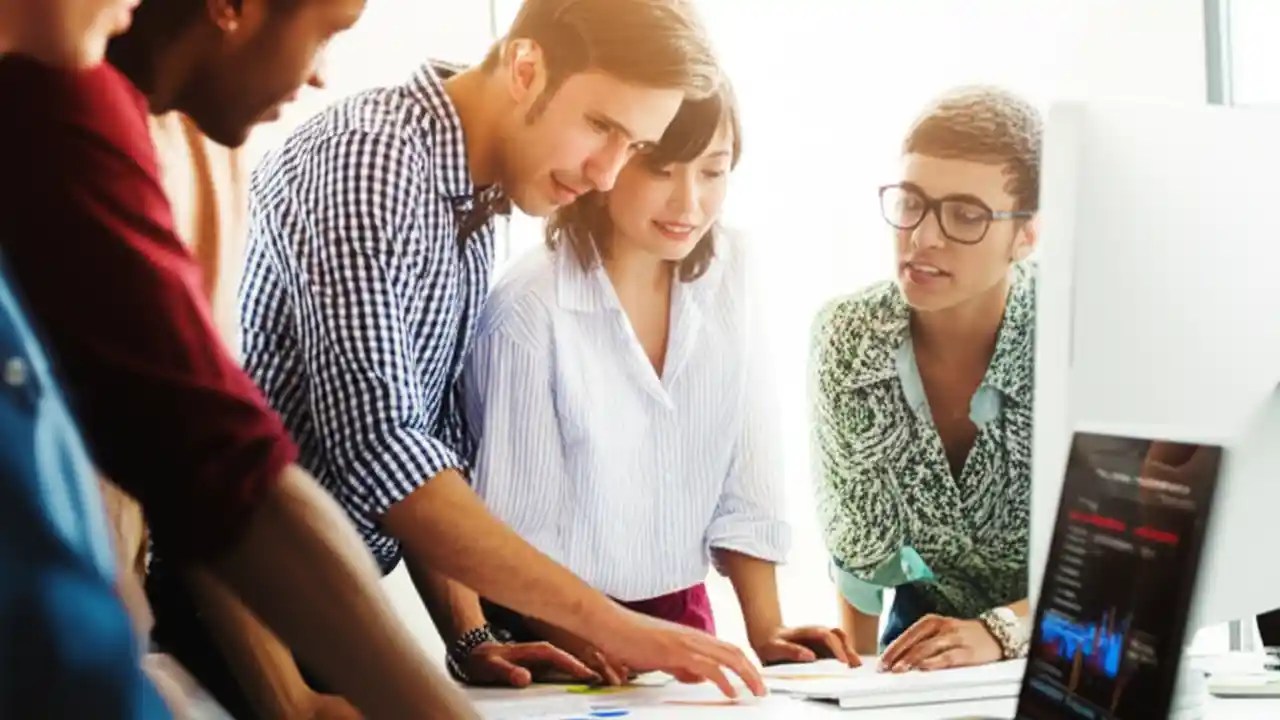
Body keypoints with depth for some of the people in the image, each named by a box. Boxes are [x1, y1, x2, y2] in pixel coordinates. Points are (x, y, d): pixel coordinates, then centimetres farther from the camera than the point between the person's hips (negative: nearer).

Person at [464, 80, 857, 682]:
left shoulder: (725, 271, -3)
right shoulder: (529, 314, -18)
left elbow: (746, 479, 1)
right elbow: (515, 534, -13)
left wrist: (765, 631, -3)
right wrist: (592, 653, -21)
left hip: (682, 614, 4)